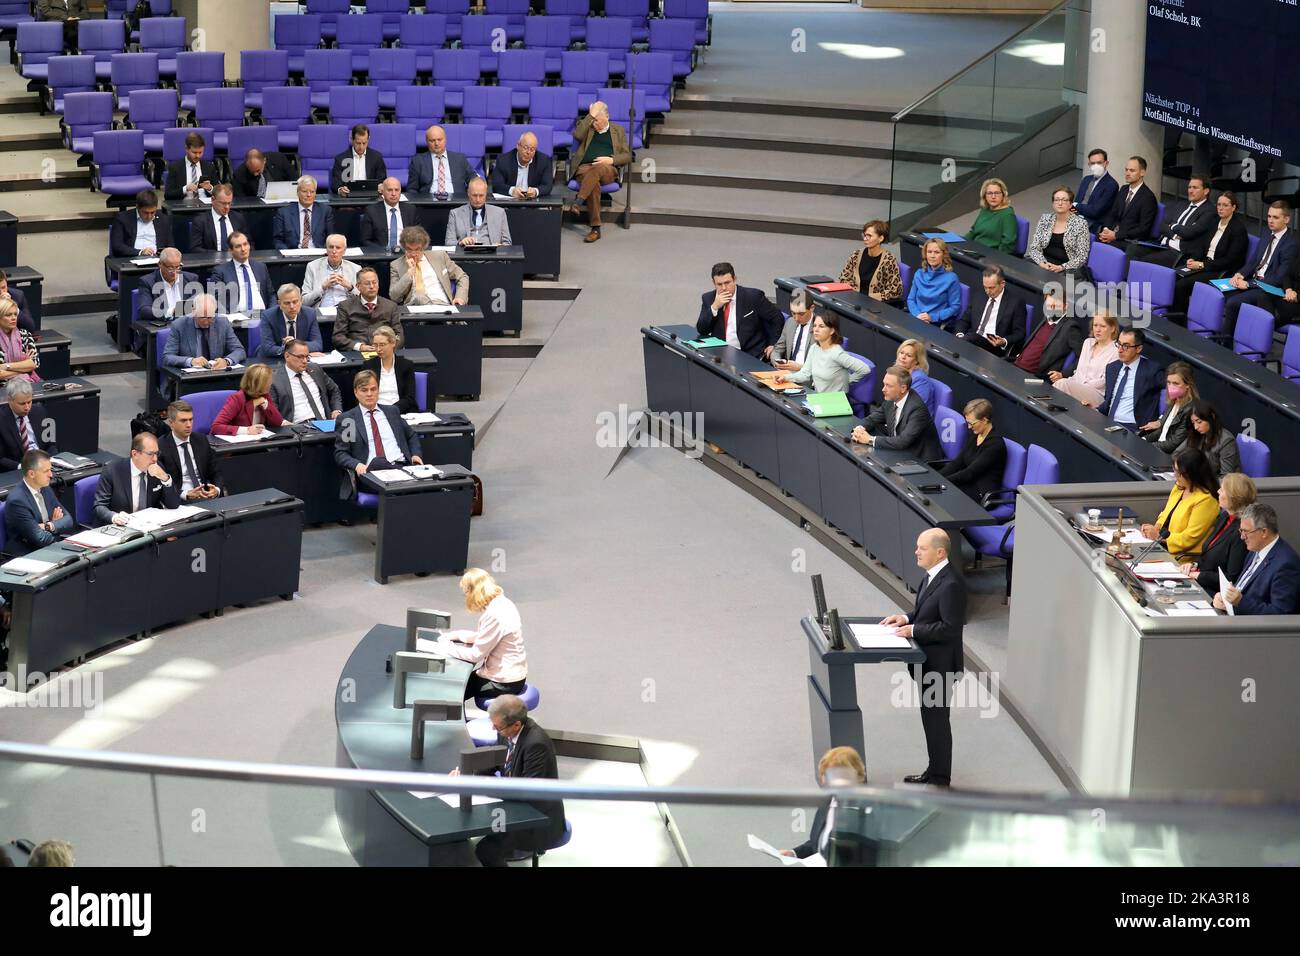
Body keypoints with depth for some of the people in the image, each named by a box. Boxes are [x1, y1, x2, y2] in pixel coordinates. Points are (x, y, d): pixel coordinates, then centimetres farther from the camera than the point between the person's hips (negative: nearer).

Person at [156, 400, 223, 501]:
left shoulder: (201, 440, 13)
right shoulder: (160, 447, -3)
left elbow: (216, 473, 15)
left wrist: (217, 490, -7)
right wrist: (186, 495, -22)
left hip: (208, 496, 3)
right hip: (180, 501, -3)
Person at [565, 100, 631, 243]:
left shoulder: (618, 130, 19)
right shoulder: (587, 126, 20)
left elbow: (627, 156, 13)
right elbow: (577, 135, -4)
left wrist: (611, 160, -6)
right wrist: (590, 115, -4)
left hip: (607, 170, -1)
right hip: (584, 167, 1)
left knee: (597, 169, -39)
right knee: (594, 183, -36)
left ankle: (576, 204, -50)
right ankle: (595, 228, -37)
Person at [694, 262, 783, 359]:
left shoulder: (753, 296, -3)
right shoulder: (708, 298, 6)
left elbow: (777, 318, 4)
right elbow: (701, 330, 0)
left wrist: (773, 345, -2)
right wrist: (714, 307, -11)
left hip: (751, 355, -4)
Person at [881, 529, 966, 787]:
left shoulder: (951, 584, -25)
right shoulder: (932, 575, 6)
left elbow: (950, 627, -26)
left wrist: (914, 630, -21)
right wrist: (907, 618, 2)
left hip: (939, 664, -10)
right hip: (927, 661, 10)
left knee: (936, 719, 2)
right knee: (930, 717, 19)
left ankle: (940, 779, 15)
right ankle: (934, 771, 32)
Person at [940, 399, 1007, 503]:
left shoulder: (995, 444, -16)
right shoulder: (973, 436, 9)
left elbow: (970, 473, -19)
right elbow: (957, 462, 8)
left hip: (983, 494, -8)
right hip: (968, 484, 8)